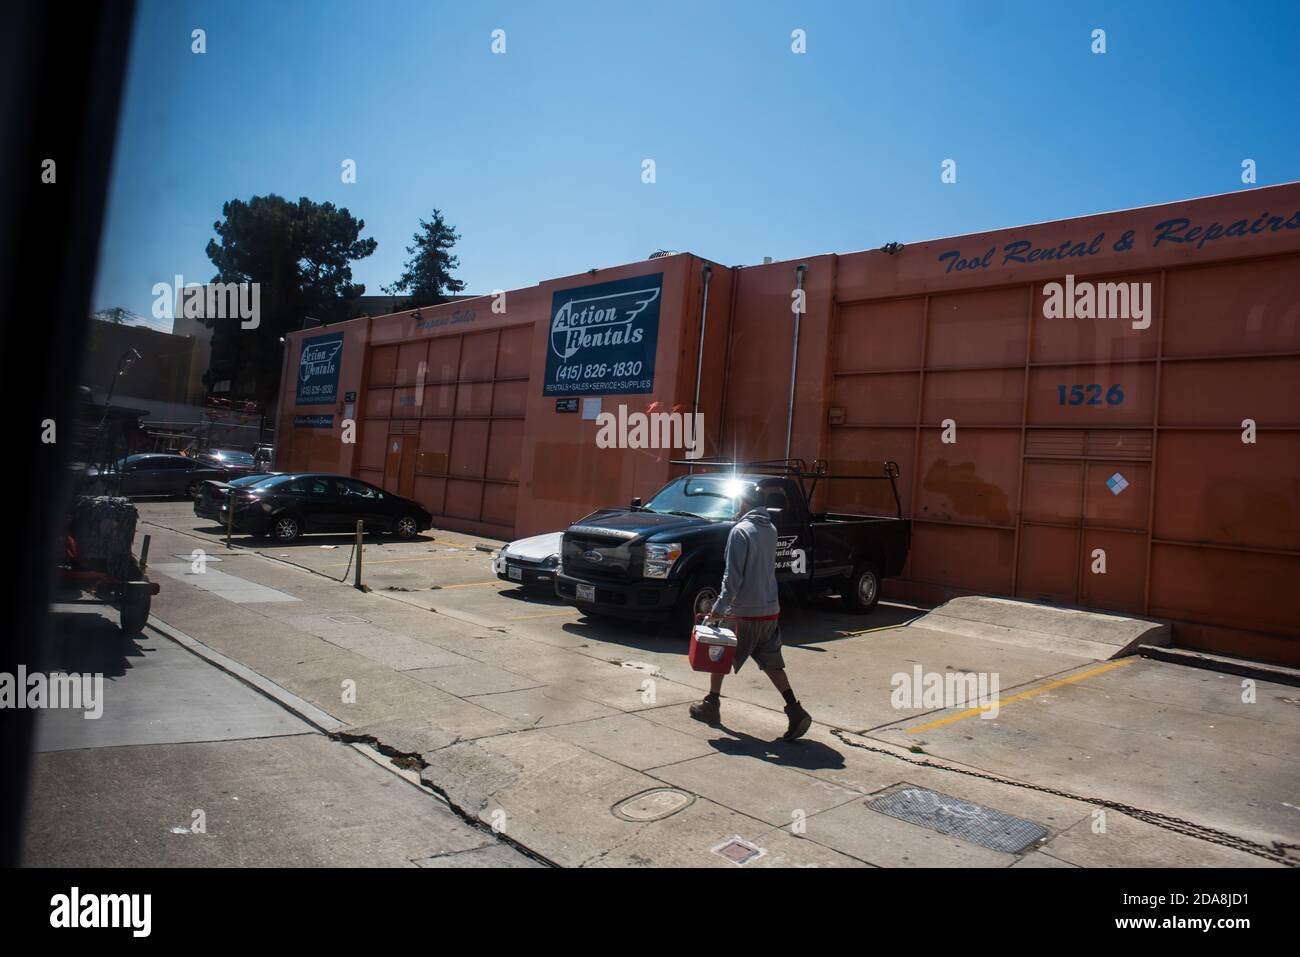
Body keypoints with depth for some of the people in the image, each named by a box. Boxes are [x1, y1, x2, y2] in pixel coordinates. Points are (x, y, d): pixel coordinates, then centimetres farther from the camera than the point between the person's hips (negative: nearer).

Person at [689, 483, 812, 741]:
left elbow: (733, 576, -18)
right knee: (772, 663, 11)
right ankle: (796, 712, 1)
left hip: (744, 613, -6)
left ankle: (711, 706, 22)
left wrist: (719, 607, -14)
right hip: (771, 610, 6)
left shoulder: (740, 531, -13)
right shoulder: (770, 529, 8)